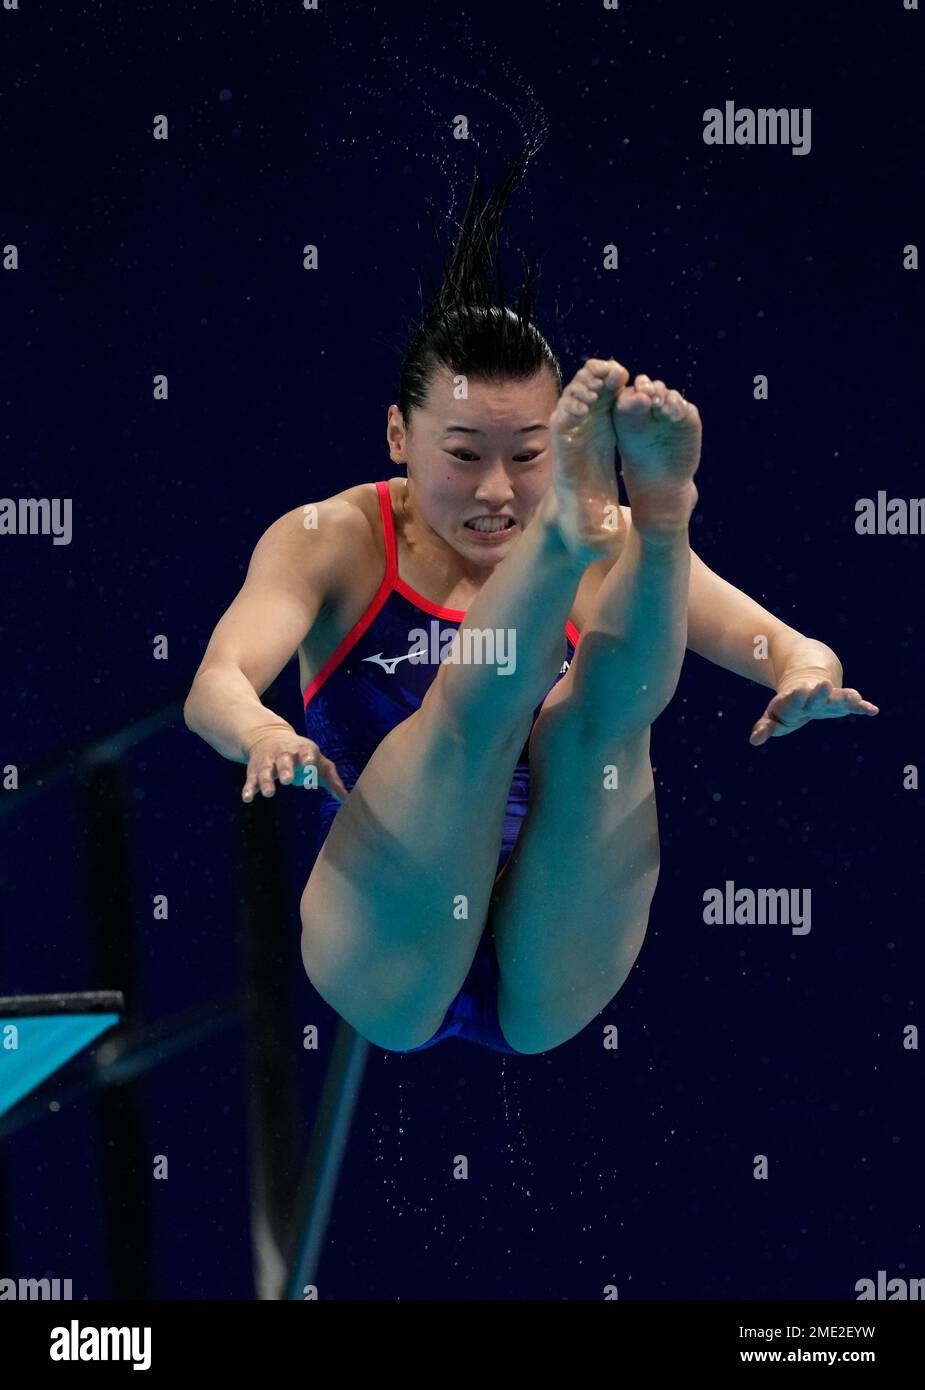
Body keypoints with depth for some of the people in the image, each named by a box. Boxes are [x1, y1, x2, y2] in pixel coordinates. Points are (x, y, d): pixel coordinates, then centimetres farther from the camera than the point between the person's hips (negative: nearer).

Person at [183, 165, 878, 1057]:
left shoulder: (606, 550, 9)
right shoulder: (331, 541, 4)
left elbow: (781, 645, 0)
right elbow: (215, 687, -12)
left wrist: (806, 673, -26)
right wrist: (260, 734, -37)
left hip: (549, 995, 2)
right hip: (382, 978, -2)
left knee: (598, 710, -23)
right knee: (474, 699, -26)